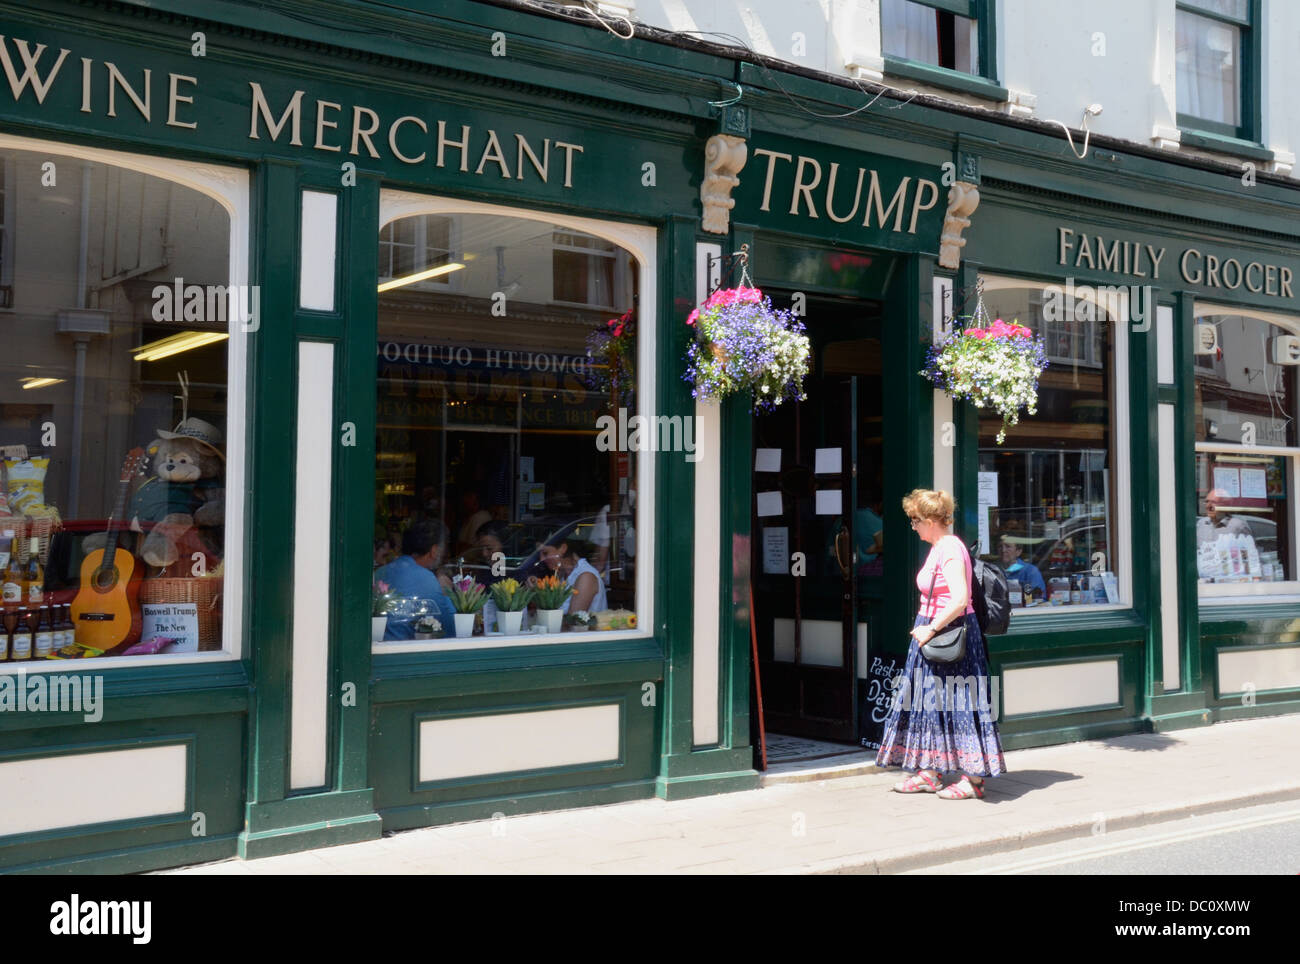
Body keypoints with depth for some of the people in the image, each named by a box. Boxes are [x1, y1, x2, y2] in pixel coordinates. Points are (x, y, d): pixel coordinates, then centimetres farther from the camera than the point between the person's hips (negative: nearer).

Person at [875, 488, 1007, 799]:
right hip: (935, 634, 10)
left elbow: (960, 600, -26)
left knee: (958, 706, -4)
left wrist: (931, 629, -21)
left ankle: (974, 779, 3)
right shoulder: (938, 548, 12)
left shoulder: (950, 550, -18)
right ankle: (930, 773, 21)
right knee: (931, 703, 13)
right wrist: (927, 628, 12)